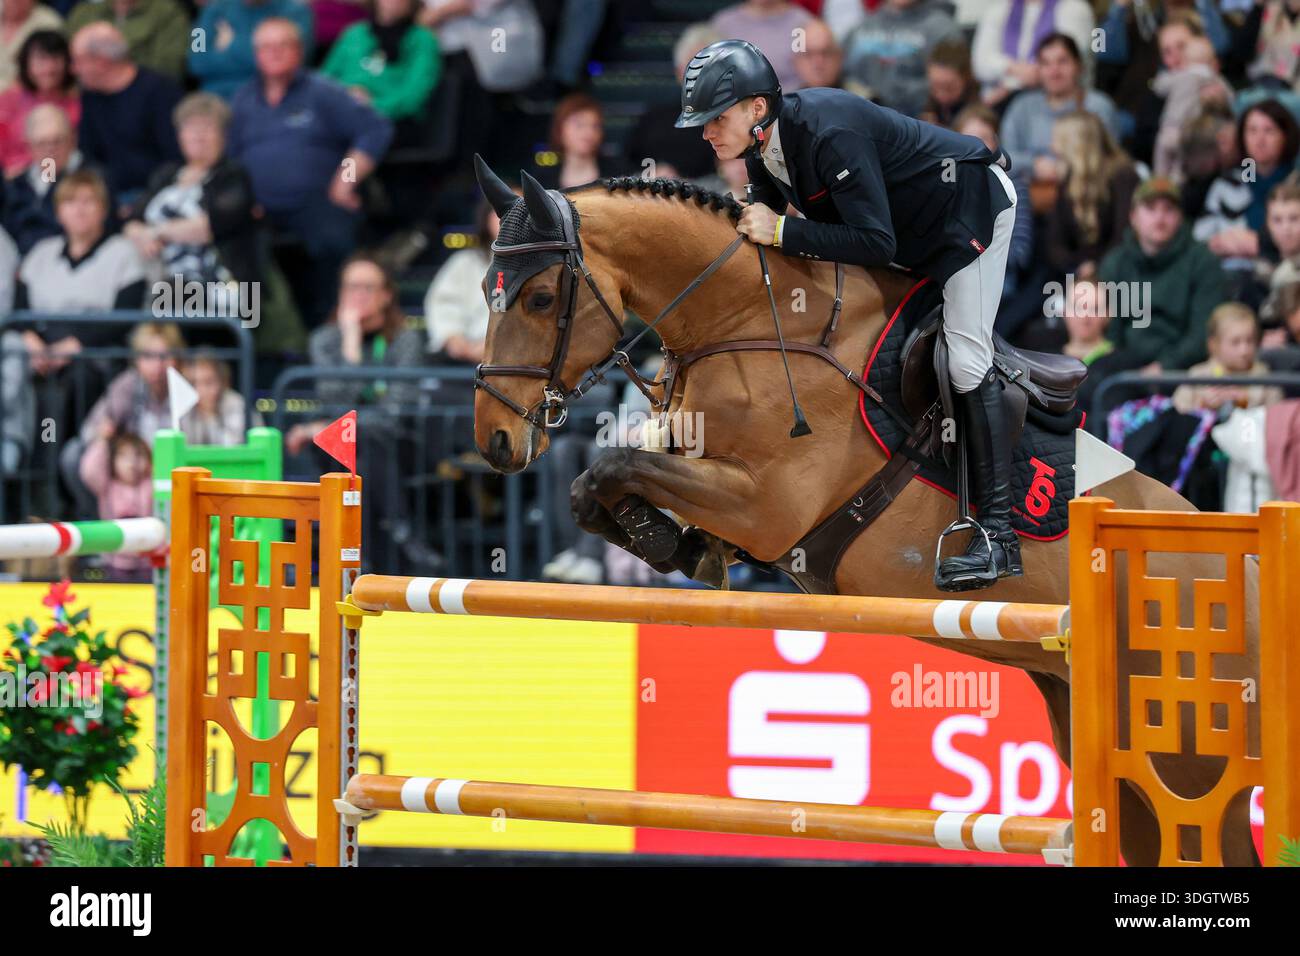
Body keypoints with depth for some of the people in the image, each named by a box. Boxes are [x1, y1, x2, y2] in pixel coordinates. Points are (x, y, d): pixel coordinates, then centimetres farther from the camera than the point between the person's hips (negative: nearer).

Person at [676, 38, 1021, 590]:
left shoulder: (829, 135, -36)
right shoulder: (762, 153, -9)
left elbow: (875, 244, -38)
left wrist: (779, 232, -36)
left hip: (971, 205, -10)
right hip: (911, 227, 10)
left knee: (966, 358, -16)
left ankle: (998, 534, -18)